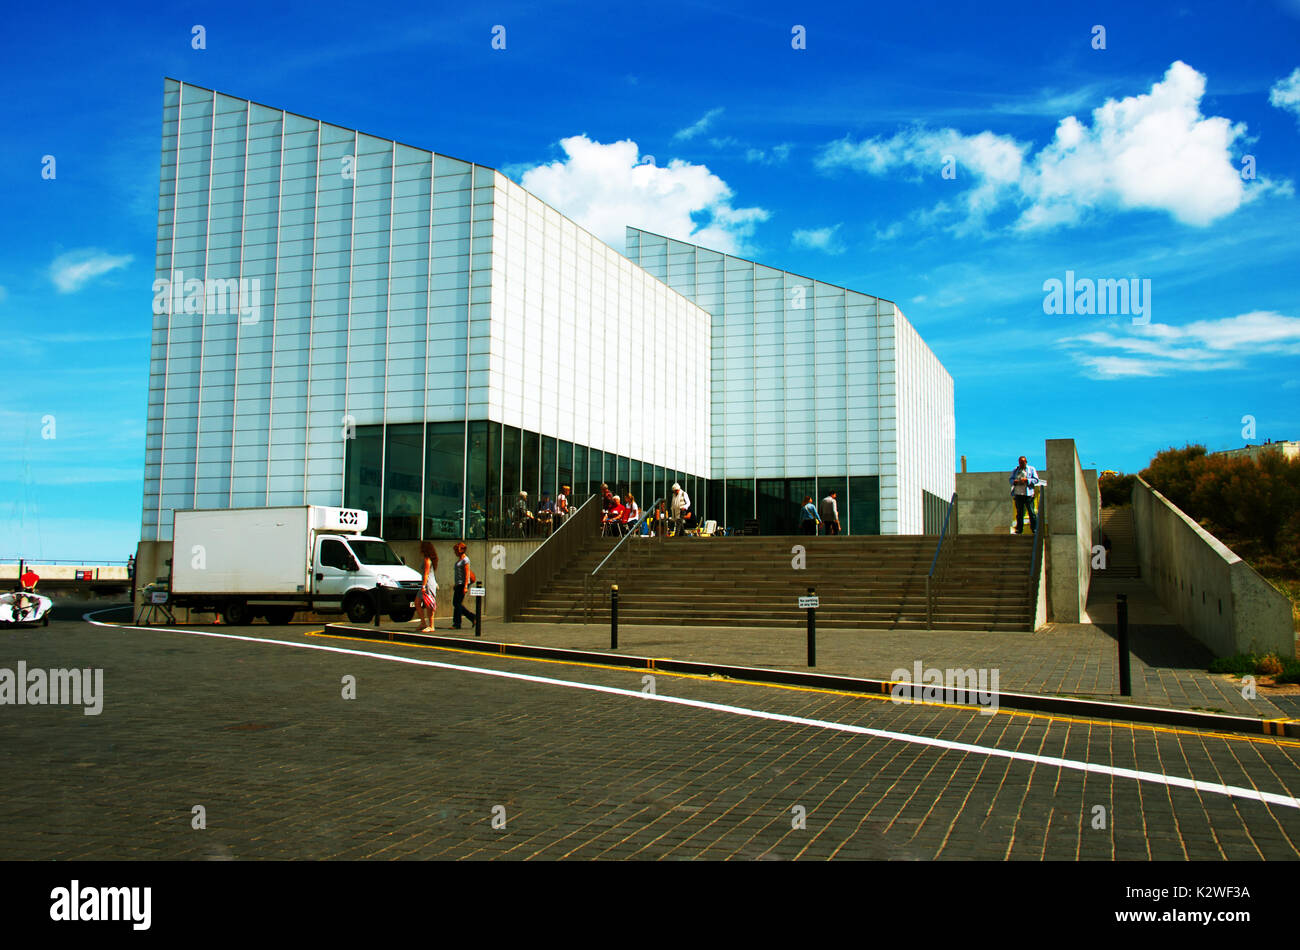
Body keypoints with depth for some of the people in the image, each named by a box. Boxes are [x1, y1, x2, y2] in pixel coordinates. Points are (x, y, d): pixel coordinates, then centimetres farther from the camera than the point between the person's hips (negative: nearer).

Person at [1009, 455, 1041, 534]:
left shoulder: (1031, 469, 7)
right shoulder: (1016, 470, 17)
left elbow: (1036, 480, -1)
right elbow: (1011, 479, 16)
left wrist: (1027, 480, -15)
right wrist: (1014, 481, -7)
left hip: (1028, 494, -4)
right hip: (1018, 494, 4)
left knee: (1031, 512, -6)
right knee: (1019, 513, 6)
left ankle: (1034, 529, -3)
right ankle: (1019, 529, 12)